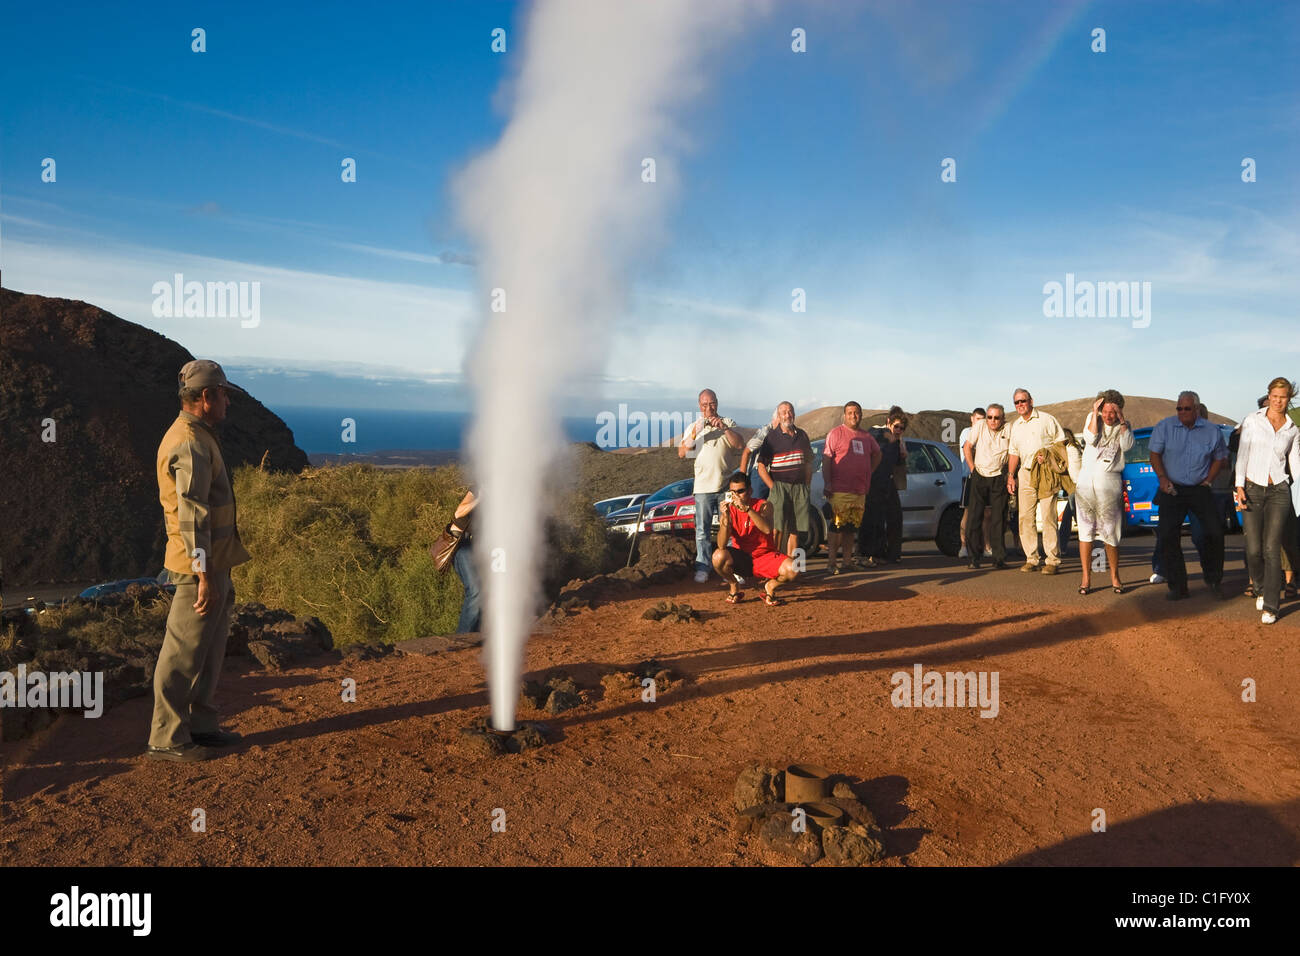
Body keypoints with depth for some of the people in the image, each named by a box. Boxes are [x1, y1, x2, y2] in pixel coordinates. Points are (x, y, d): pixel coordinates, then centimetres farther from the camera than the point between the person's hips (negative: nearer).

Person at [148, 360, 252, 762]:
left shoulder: (198, 437, 15)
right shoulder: (189, 444, -18)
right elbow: (191, 514, -24)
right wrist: (203, 573, -26)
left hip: (215, 565, 10)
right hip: (200, 567, -10)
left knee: (210, 648, 17)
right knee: (183, 654, -2)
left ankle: (200, 724, 28)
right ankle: (166, 739, 7)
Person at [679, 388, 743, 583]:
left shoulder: (728, 423, 10)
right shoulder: (693, 427, 12)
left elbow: (740, 444, -7)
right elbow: (681, 453, -1)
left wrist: (724, 427, -19)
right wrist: (695, 433, -15)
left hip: (726, 485, 0)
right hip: (703, 487, 0)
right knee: (702, 531, -1)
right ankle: (702, 569, 3)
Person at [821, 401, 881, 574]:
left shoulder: (866, 436, 16)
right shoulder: (836, 433, -1)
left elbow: (877, 454, 33)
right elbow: (826, 459, -7)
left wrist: (869, 474, 21)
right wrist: (827, 483, -15)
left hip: (860, 490, 6)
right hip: (840, 490, -6)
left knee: (852, 527, 10)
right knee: (837, 525, -8)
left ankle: (848, 558, 18)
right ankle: (831, 561, -6)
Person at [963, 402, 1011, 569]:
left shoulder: (1008, 430, -1)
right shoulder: (980, 427, -1)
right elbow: (967, 447, 5)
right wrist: (972, 469, 1)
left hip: (999, 479, 0)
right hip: (979, 478, 0)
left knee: (998, 519, -1)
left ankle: (999, 558, 4)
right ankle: (975, 557, 5)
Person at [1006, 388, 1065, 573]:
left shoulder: (1046, 419, 3)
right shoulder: (1014, 425, 17)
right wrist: (1010, 475, 11)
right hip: (1024, 474, 5)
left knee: (1048, 516, -9)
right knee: (1025, 517, 0)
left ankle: (1052, 560, -7)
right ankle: (1031, 559, 6)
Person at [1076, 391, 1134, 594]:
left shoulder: (1123, 426, 8)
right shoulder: (1092, 418, 9)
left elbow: (1127, 445, -11)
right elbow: (1090, 438, -9)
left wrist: (1121, 419, -11)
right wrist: (1094, 413, -8)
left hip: (1110, 481, 0)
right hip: (1087, 478, 1)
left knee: (1111, 532, 0)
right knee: (1085, 530, -1)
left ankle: (1114, 576, 12)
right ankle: (1086, 576, 4)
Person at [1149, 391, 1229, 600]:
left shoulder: (1212, 431, 3)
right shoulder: (1164, 426, 0)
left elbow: (1220, 458, 12)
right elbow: (1155, 454, 3)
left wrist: (1208, 481, 2)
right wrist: (1162, 478, -9)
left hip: (1200, 490, 1)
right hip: (1172, 489, -1)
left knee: (1215, 532, -6)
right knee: (1167, 536, -7)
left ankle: (1213, 579, 16)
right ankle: (1177, 586, 2)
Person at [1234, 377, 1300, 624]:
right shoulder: (1252, 421, 4)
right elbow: (1242, 455, 1)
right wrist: (1240, 486, -8)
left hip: (1278, 492, 1)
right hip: (1252, 490, 0)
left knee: (1271, 549, -8)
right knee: (1254, 549, -2)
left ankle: (1270, 606, -4)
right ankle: (1260, 589, 27)